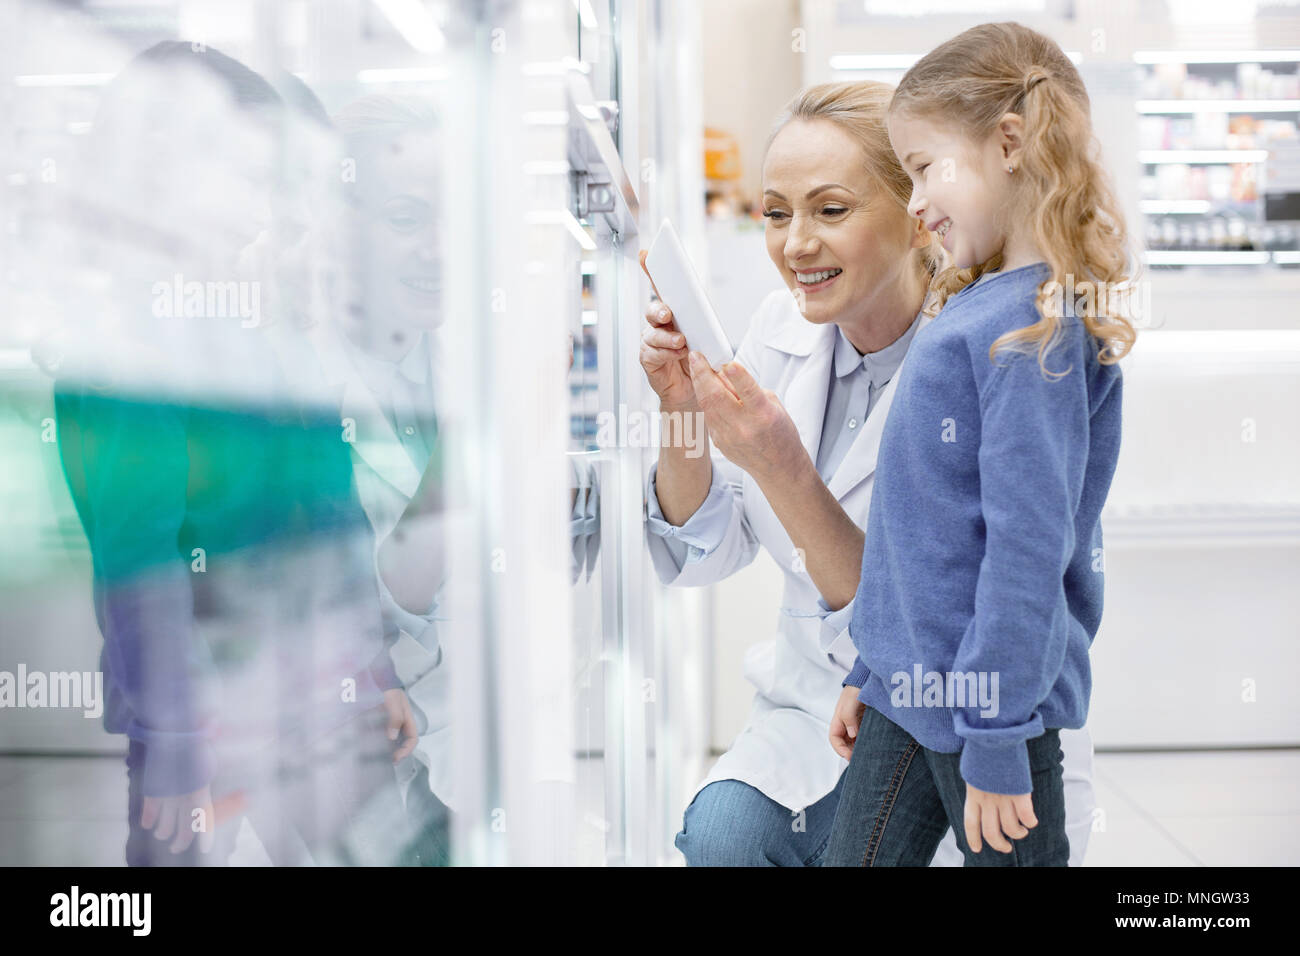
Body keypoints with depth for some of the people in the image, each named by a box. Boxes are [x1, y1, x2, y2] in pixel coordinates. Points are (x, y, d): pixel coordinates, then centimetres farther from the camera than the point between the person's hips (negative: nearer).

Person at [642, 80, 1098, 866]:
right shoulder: (783, 327, -4)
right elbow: (706, 555, 1)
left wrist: (783, 469, -34)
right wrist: (683, 414, -16)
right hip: (818, 706, 4)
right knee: (719, 831, -22)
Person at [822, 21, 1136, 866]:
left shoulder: (1037, 327, -18)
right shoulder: (975, 308, 10)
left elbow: (1029, 546, -22)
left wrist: (996, 740, -20)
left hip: (991, 701, -8)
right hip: (908, 693, 8)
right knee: (855, 856, 14)